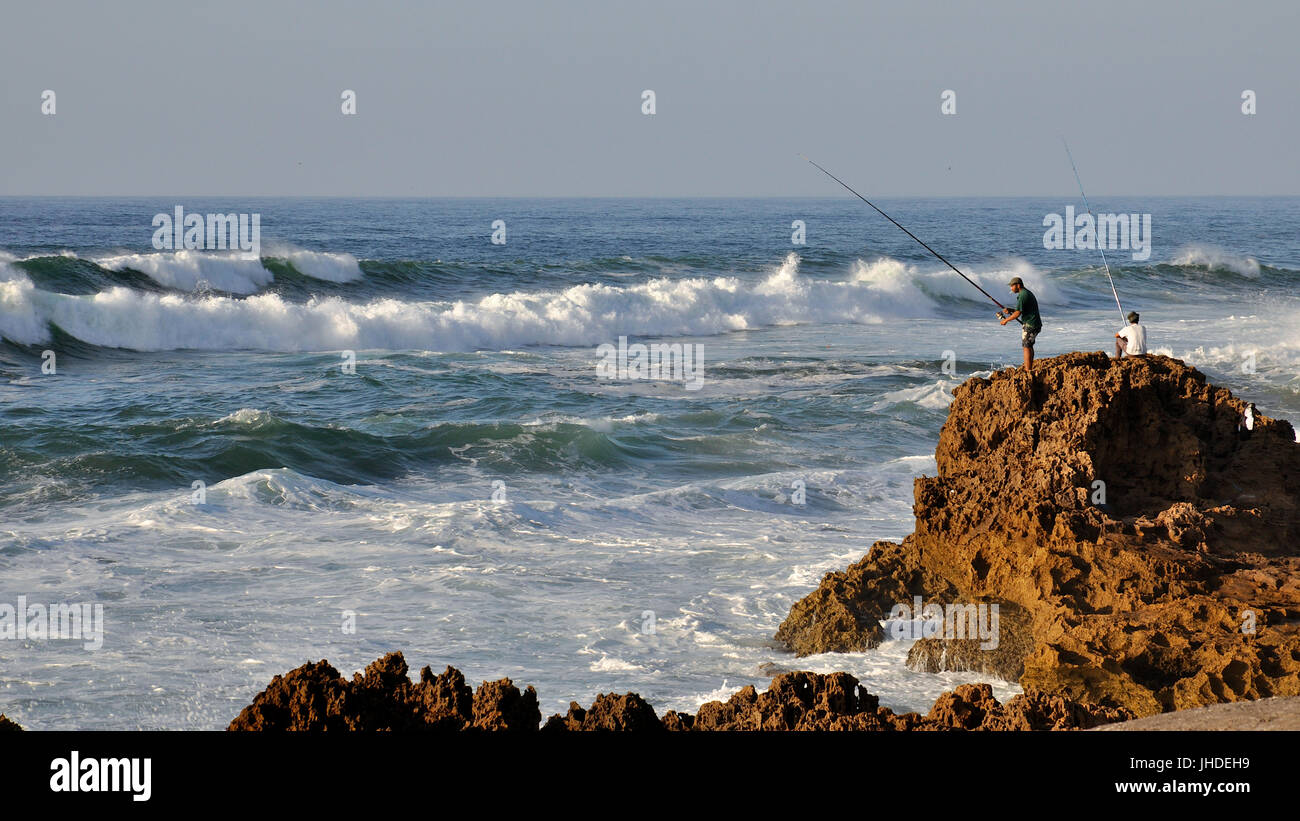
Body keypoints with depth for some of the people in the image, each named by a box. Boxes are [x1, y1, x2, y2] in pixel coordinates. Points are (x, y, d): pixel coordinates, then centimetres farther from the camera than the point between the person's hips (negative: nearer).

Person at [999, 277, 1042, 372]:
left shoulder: (1022, 295, -17)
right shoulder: (1028, 293, 15)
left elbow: (1018, 313, -18)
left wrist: (1006, 320, -6)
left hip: (1029, 325, -10)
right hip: (1036, 324, 10)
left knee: (1026, 347, -7)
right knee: (1029, 346, 16)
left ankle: (1028, 371, -9)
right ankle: (1030, 369, 21)